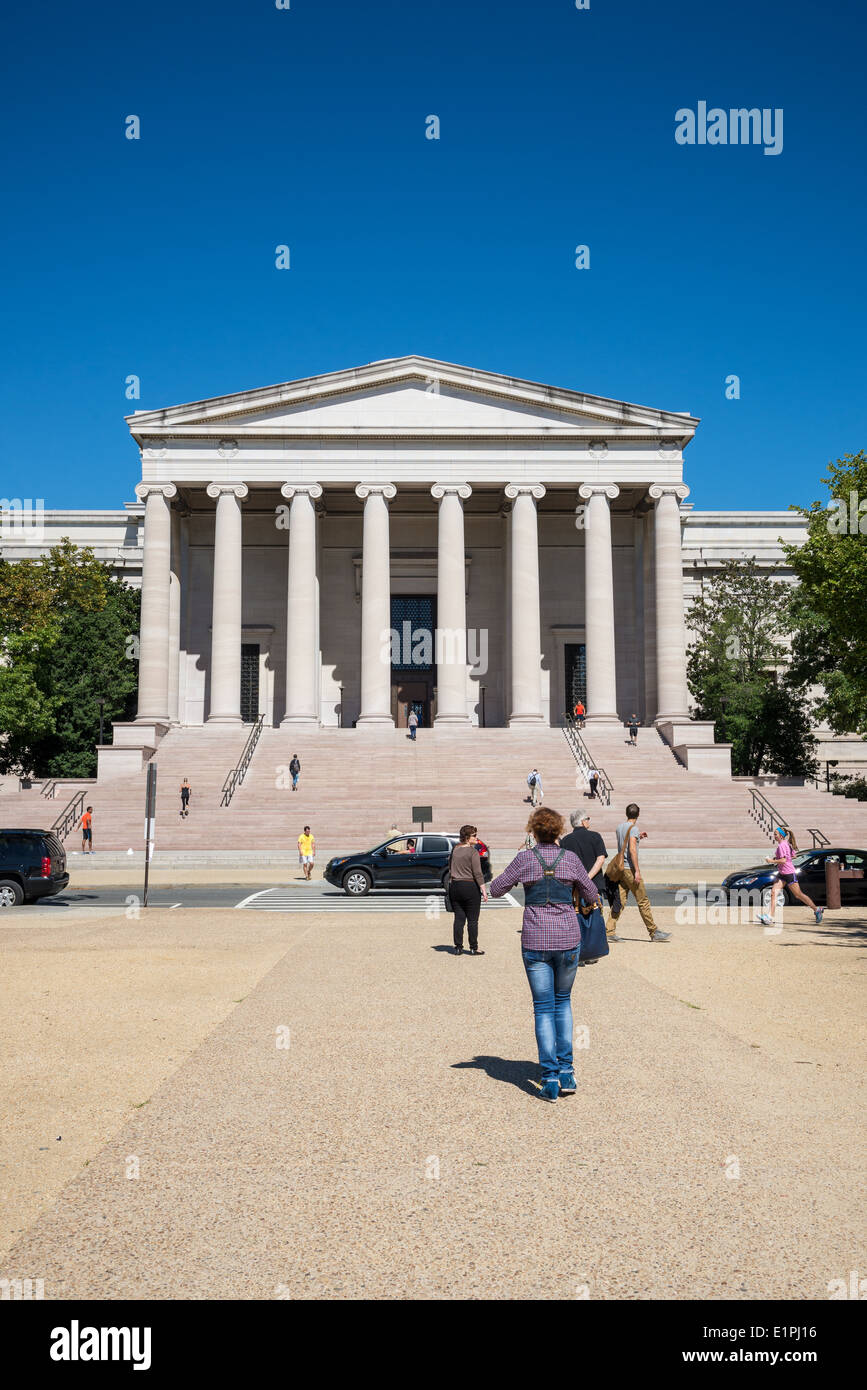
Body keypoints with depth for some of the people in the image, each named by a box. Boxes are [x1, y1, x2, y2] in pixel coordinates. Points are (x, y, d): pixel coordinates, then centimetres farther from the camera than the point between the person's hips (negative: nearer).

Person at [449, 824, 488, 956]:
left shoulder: (455, 850, 7)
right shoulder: (473, 851, -11)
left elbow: (450, 868, 15)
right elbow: (477, 873, -15)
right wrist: (483, 890, -12)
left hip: (455, 886, 6)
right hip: (470, 886, -6)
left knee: (459, 919, 9)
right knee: (472, 920, 3)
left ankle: (458, 947, 11)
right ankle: (473, 948, 7)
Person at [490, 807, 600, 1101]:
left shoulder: (525, 858, -5)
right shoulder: (570, 858, -1)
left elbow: (495, 890, 4)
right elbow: (592, 895, 10)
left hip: (536, 941, -1)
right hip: (567, 938, 1)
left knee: (544, 1008, 6)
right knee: (563, 1001, 19)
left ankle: (550, 1079, 3)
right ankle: (566, 1072, 14)